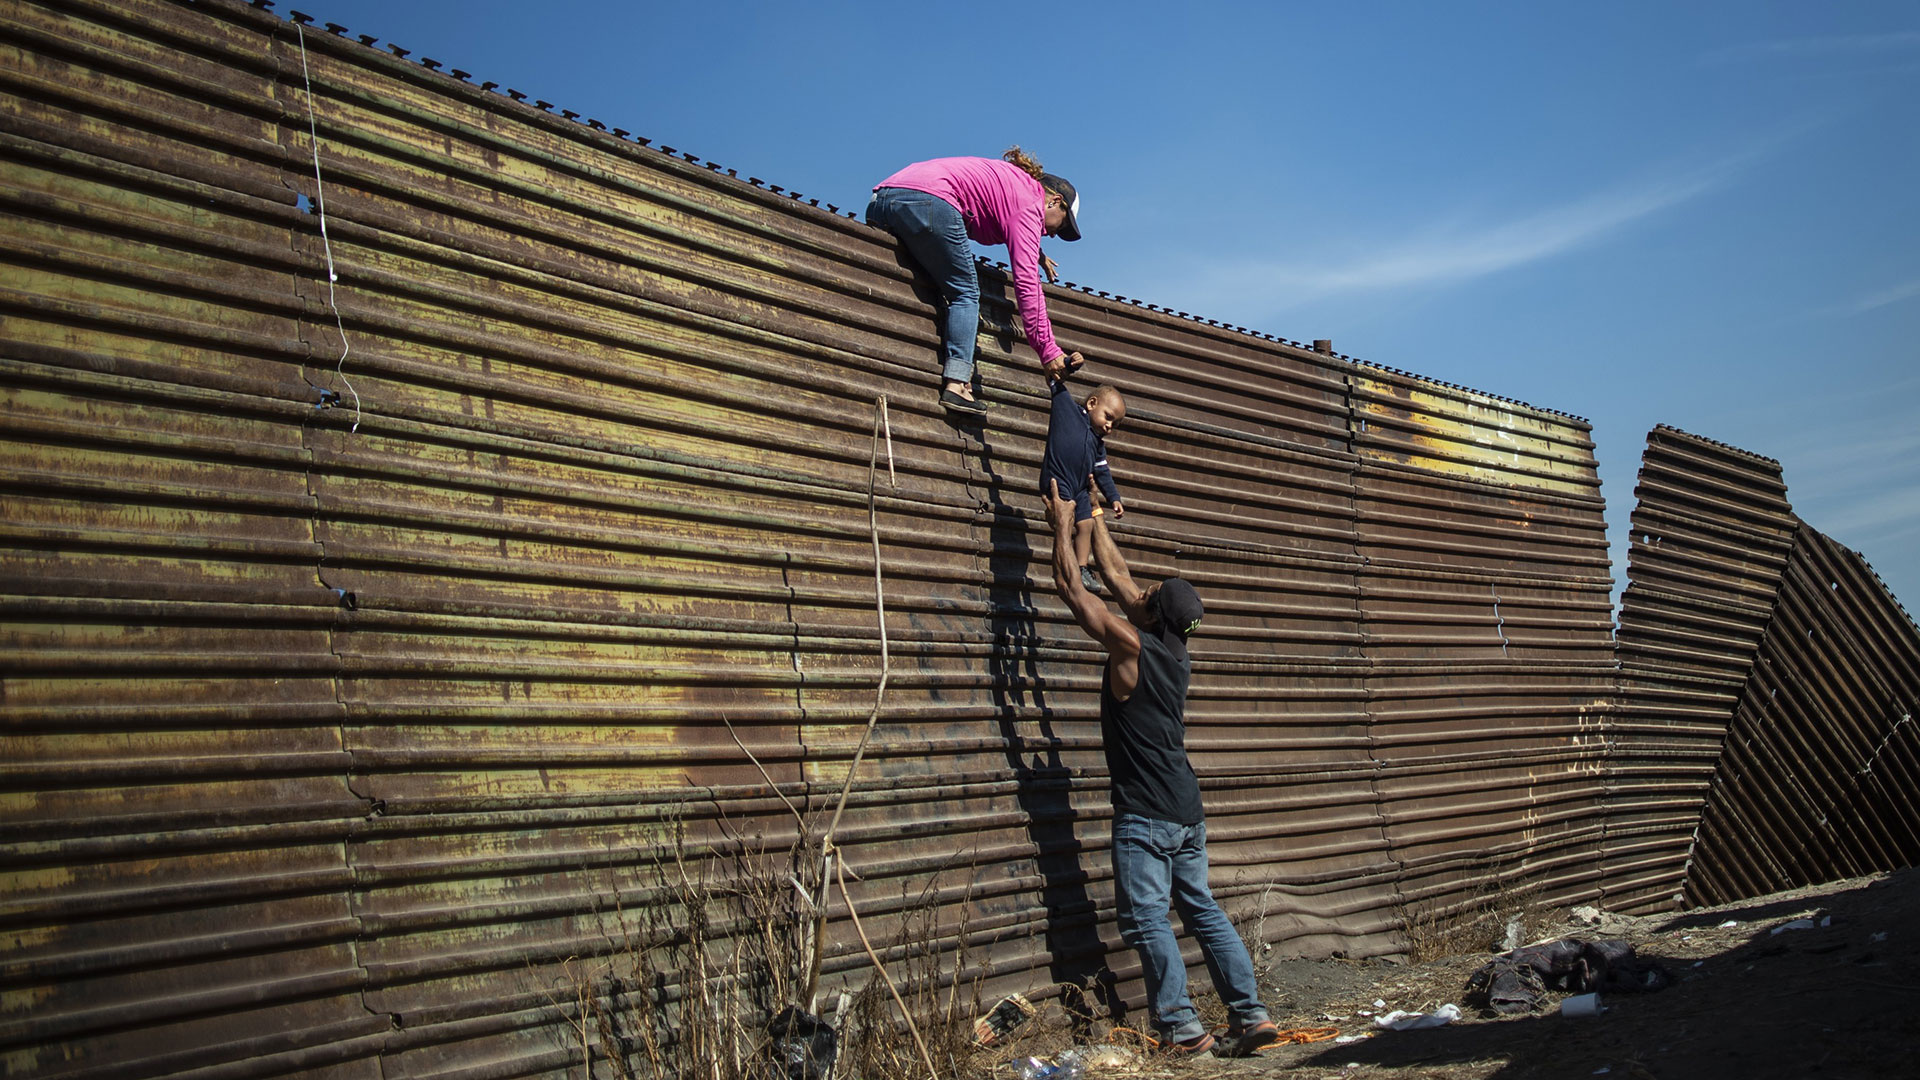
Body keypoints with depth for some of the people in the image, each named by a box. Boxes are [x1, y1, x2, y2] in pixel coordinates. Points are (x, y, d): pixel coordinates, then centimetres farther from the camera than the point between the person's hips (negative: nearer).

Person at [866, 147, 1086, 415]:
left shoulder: (1011, 181, 29)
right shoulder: (1029, 202, 4)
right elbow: (1026, 283, -6)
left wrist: (1035, 253, 56)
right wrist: (1048, 351, -8)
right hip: (929, 200, -9)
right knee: (965, 294, -1)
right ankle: (956, 383, -16)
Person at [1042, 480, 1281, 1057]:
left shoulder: (1131, 645, -14)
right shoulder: (1175, 649, 5)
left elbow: (1070, 585, -6)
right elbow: (1116, 575, 17)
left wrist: (1063, 523, 6)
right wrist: (1094, 518, 25)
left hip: (1146, 814, -8)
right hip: (1187, 810, 8)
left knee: (1146, 917, -3)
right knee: (1202, 908, 13)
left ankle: (1182, 1028, -5)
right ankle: (1250, 1014, 12)